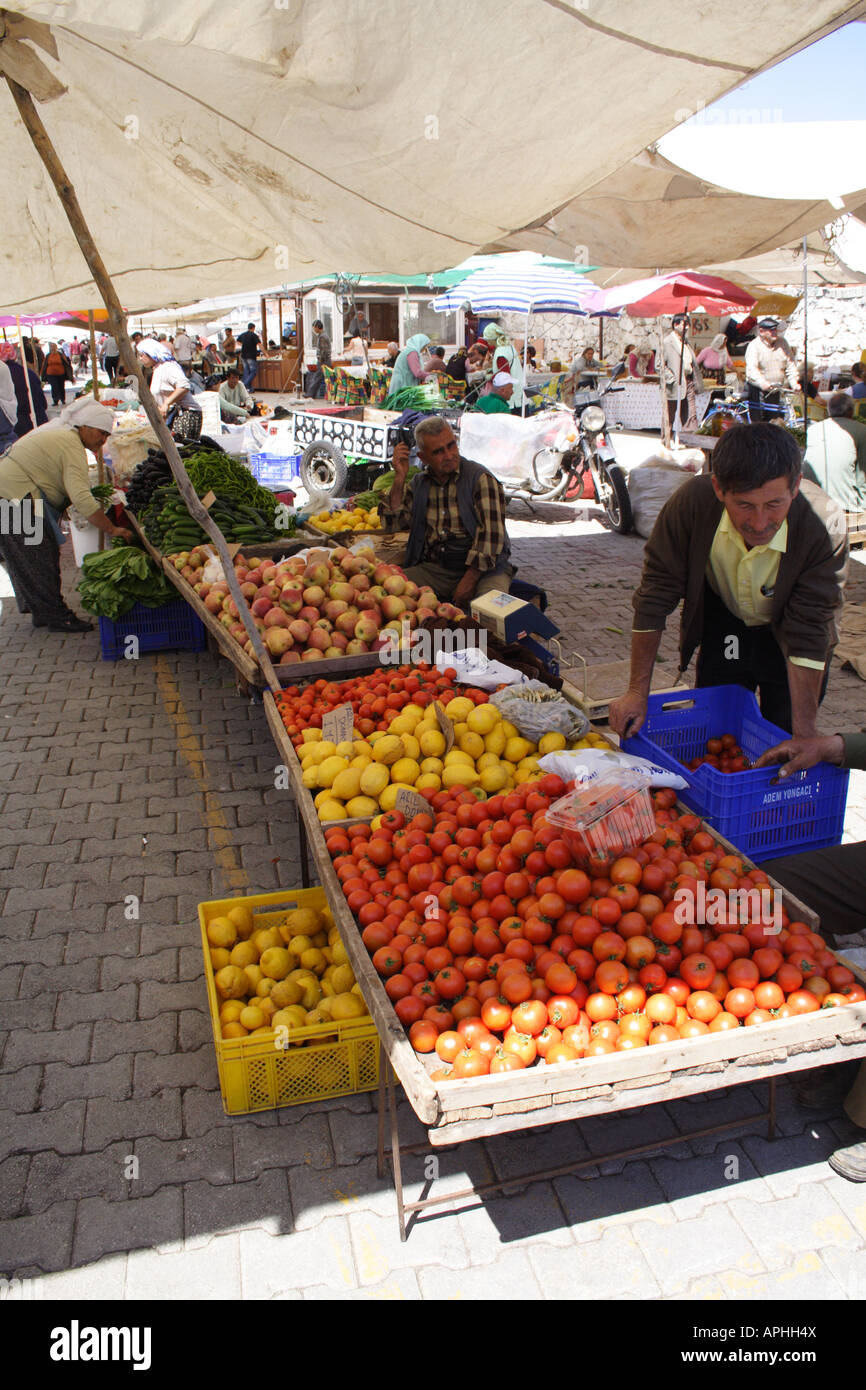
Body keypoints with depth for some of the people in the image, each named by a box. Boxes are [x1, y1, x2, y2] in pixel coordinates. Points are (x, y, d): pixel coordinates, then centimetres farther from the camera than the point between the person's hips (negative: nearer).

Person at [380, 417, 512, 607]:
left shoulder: (481, 478, -3)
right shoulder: (419, 483, 14)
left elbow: (492, 533, -11)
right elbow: (395, 522, 7)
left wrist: (469, 580, -19)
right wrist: (399, 478, -1)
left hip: (481, 568, -3)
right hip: (433, 568, 4)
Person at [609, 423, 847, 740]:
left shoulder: (824, 524, -34)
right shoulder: (691, 502, -31)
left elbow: (809, 637, -29)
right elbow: (655, 597, -21)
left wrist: (804, 737, -31)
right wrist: (637, 692, -20)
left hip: (786, 638, -1)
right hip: (723, 627, 1)